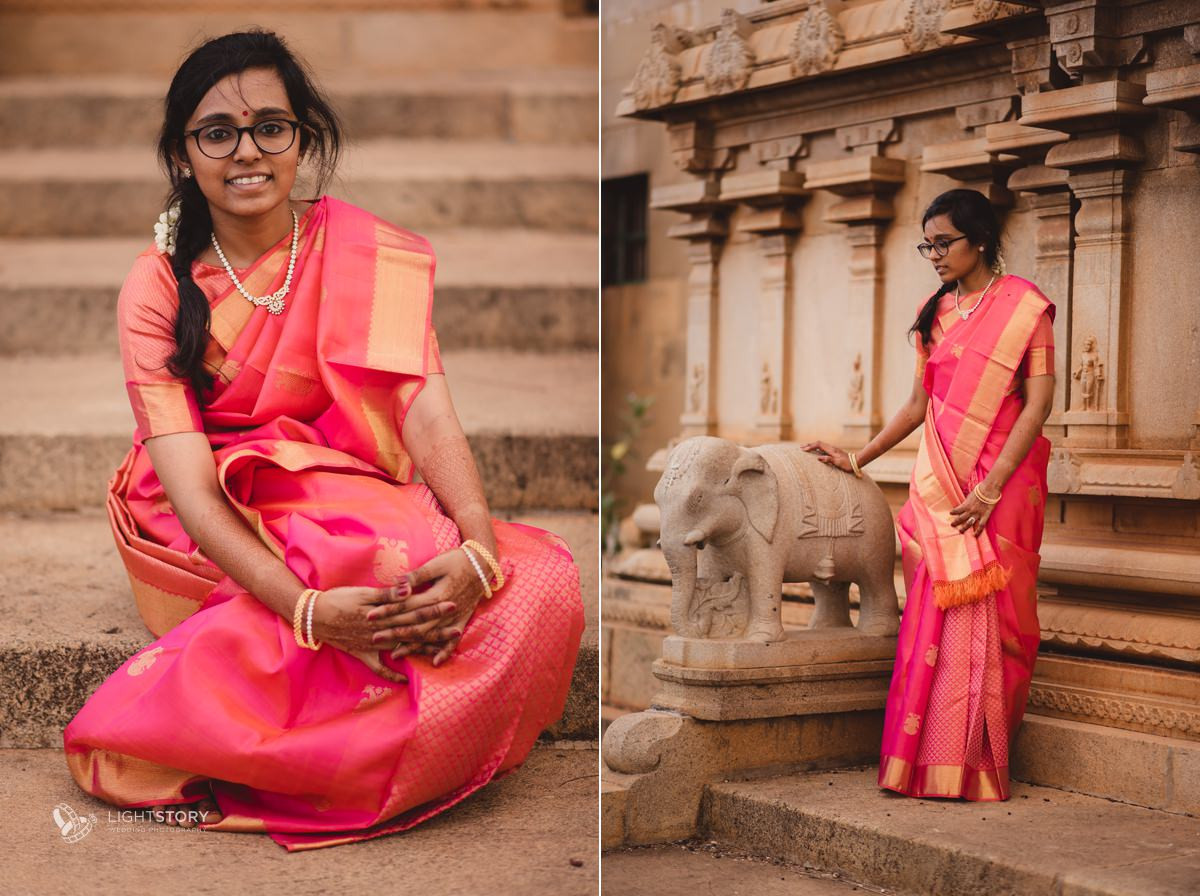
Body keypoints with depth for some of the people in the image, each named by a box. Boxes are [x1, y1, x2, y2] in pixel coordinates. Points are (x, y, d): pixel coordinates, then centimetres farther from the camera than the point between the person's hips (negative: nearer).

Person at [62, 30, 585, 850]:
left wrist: (477, 554, -32)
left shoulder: (367, 255, -1)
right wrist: (309, 609, -35)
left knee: (539, 581, -27)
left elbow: (429, 417, -10)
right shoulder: (158, 289, -7)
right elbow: (191, 486, -17)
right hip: (222, 542, -4)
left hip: (353, 508, 4)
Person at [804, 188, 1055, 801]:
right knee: (934, 621, -1)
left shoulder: (1024, 306, -2)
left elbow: (1038, 403, -8)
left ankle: (982, 763, 2)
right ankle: (935, 763, 3)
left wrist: (991, 488, -15)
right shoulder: (934, 313, 14)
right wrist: (856, 459, 14)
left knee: (988, 618, -4)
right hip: (940, 482, 4)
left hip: (1002, 481, -4)